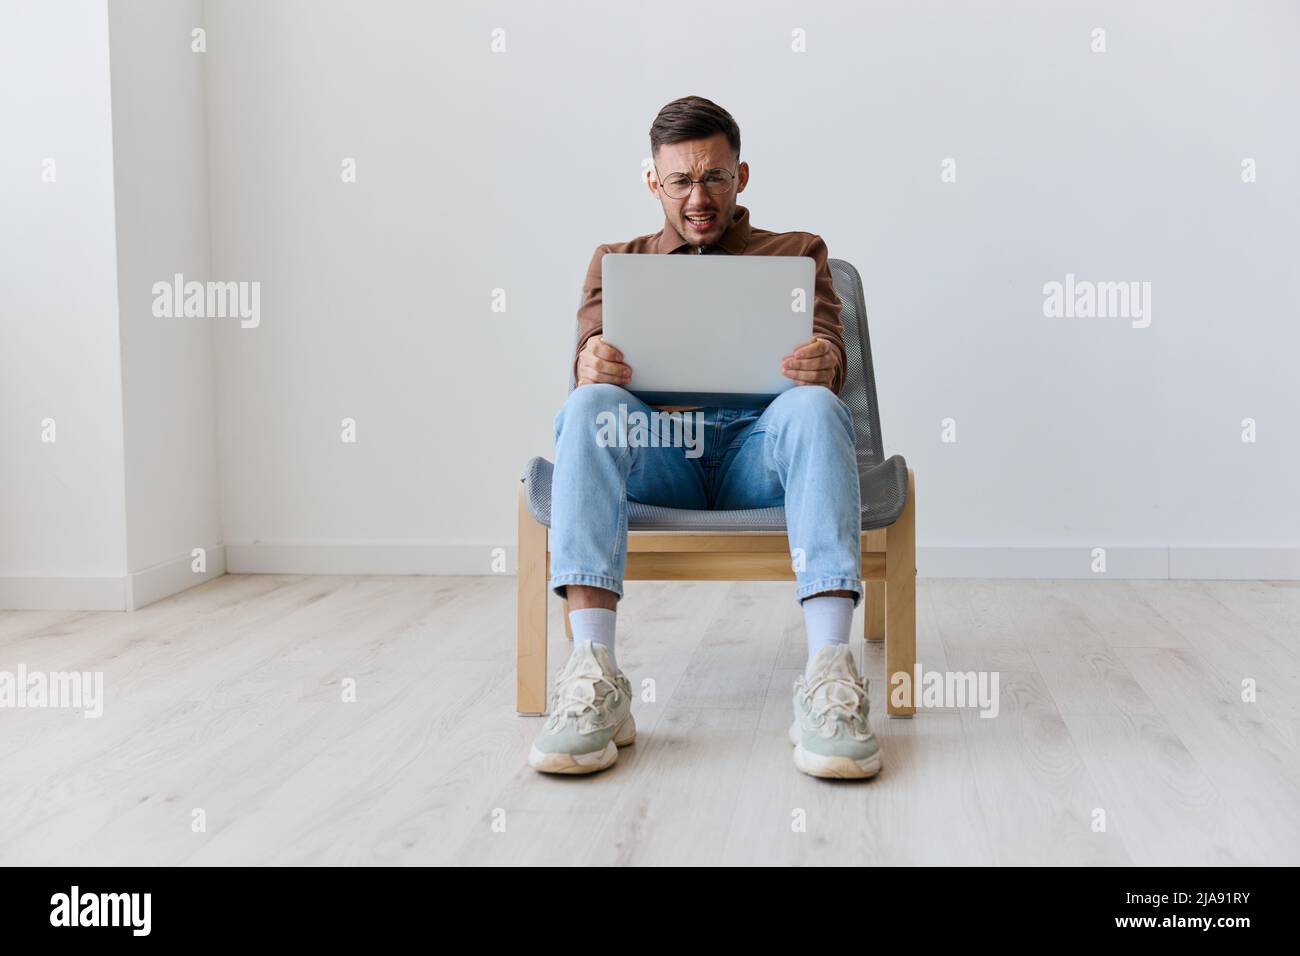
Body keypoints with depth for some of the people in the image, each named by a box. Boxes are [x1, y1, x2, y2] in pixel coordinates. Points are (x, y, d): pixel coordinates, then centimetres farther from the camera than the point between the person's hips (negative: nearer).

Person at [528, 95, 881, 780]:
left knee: (814, 407, -35)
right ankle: (593, 680, -44)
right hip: (655, 449, 1)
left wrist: (820, 365, -20)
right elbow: (593, 353, 8)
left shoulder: (798, 253, 25)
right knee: (589, 406, -33)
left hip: (758, 442, 0)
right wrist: (594, 366, -20)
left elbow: (829, 353, 8)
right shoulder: (616, 260, 27)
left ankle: (828, 676, -47)